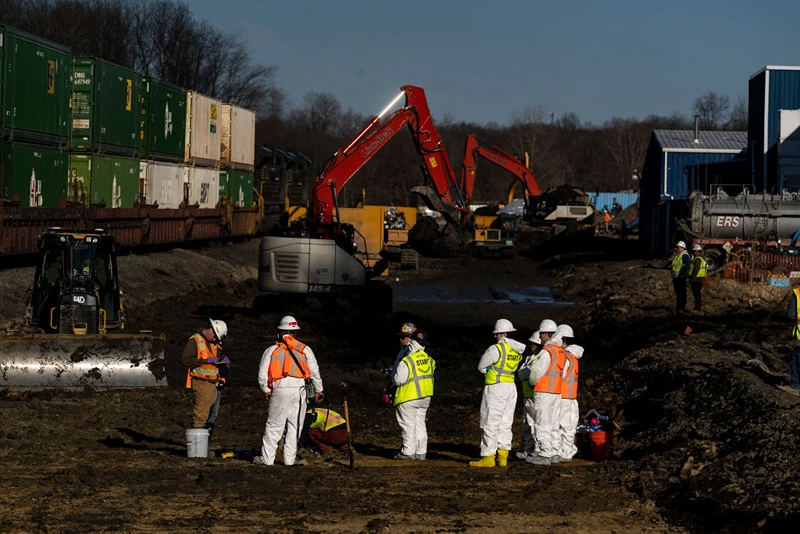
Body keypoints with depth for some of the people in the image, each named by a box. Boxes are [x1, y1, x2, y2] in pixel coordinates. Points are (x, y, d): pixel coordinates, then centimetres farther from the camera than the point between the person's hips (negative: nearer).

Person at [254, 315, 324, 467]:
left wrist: (266, 390, 18)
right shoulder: (305, 349, 10)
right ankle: (290, 458, 8)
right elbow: (315, 371, 10)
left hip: (280, 390, -1)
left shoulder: (271, 350, 8)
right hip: (299, 389, 1)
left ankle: (267, 458, 5)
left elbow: (262, 373, 6)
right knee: (295, 426, 8)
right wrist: (318, 390, 19)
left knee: (274, 425, 5)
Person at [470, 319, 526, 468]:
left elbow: (481, 367, -4)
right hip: (511, 387, 8)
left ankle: (488, 457, -5)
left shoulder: (496, 349, -16)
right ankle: (502, 457, 9)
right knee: (505, 424, 10)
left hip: (496, 388, -8)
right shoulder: (517, 351, 7)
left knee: (490, 424, -4)